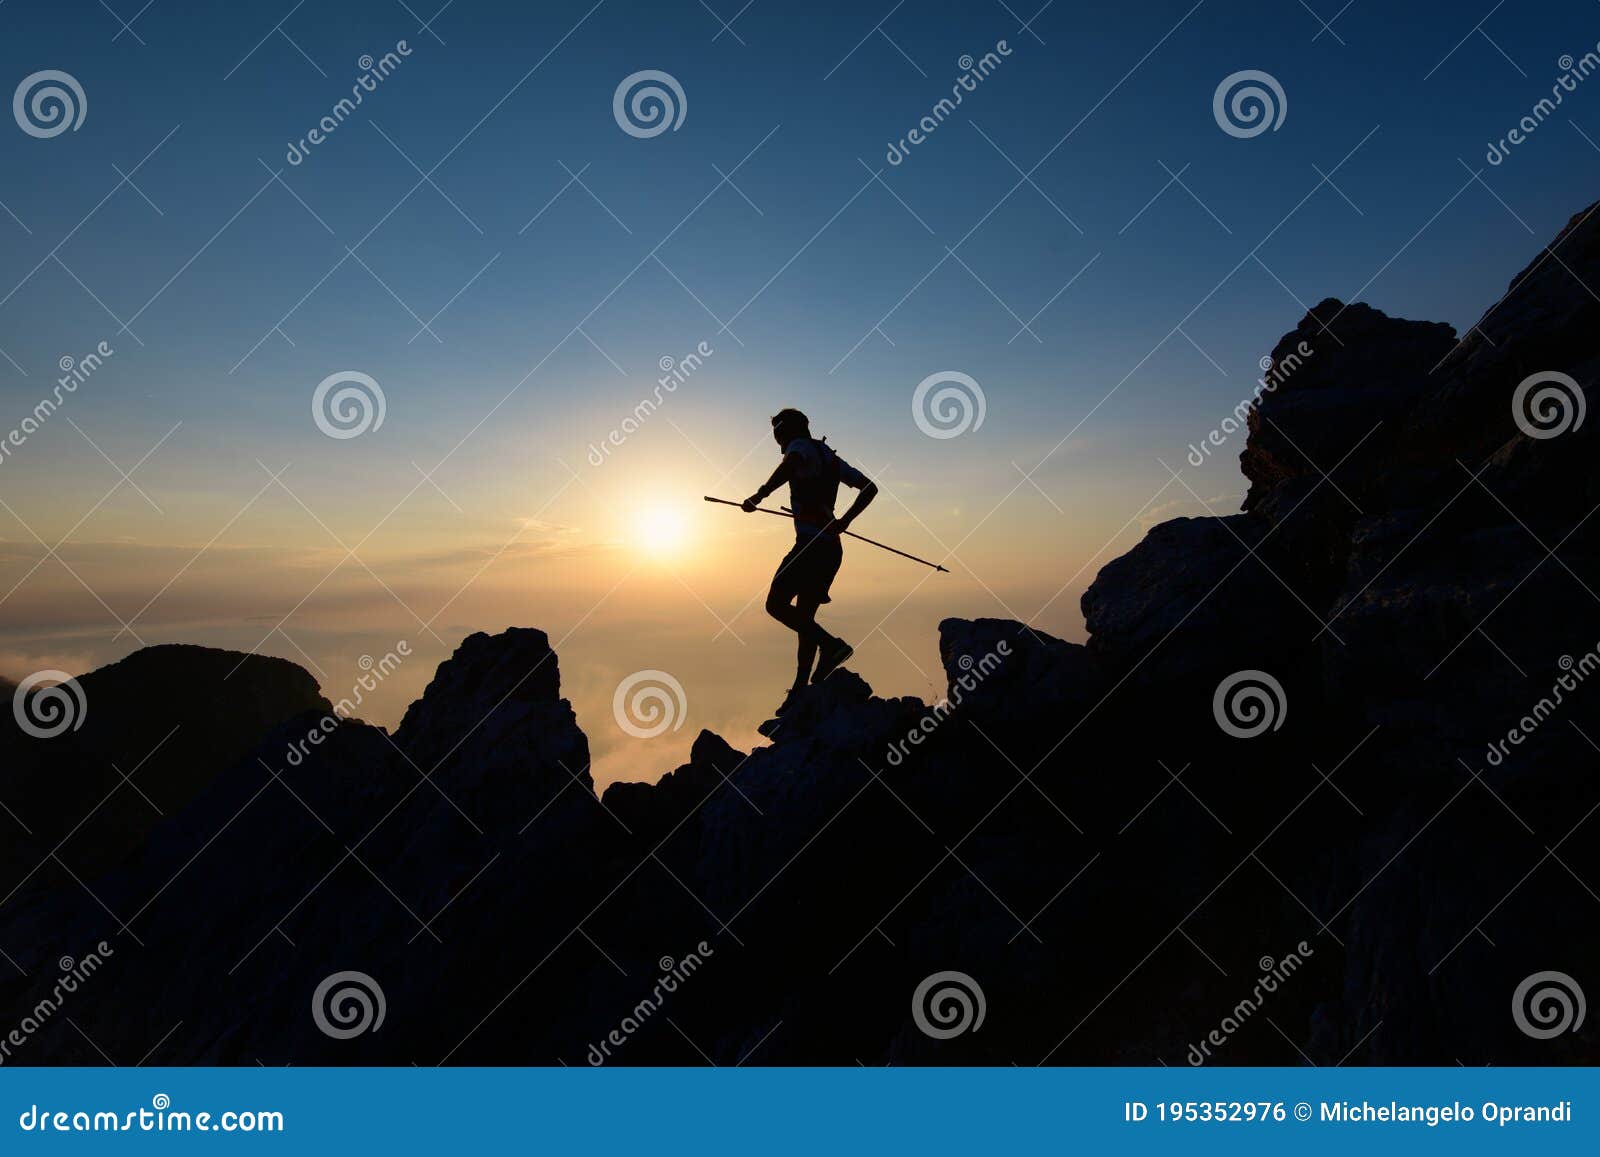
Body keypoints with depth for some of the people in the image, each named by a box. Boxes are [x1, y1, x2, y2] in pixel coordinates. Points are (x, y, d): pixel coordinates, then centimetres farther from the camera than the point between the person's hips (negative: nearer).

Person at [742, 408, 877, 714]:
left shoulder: (801, 446, 1)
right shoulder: (830, 457, 25)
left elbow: (790, 466, -25)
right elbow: (869, 487, 27)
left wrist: (758, 496, -21)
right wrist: (844, 521, 22)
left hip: (811, 542, -9)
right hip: (832, 547, 9)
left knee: (776, 605, -9)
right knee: (804, 617, 10)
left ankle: (830, 644, -19)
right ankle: (800, 690, 8)